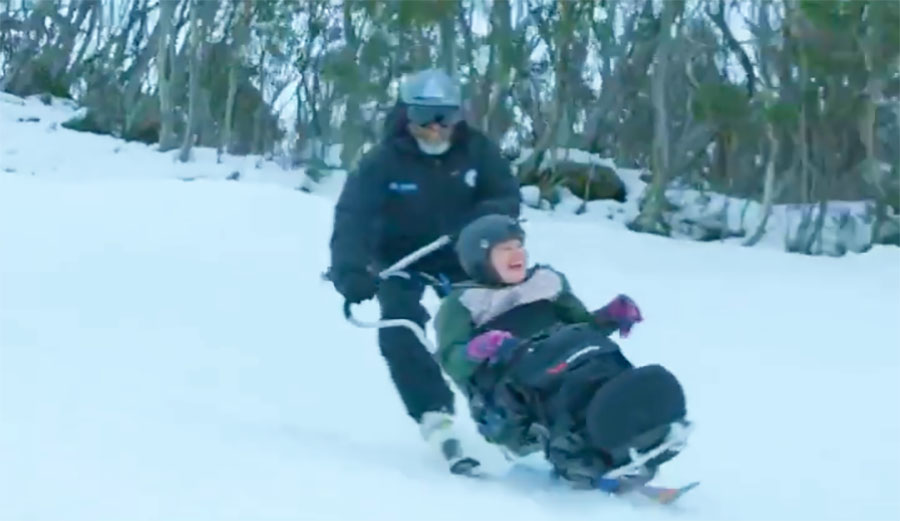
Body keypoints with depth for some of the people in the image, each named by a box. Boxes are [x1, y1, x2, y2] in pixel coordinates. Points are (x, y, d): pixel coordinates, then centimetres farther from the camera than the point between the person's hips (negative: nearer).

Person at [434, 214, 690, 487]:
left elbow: (583, 326, 27)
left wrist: (609, 317, 6)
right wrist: (476, 350, -21)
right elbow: (451, 360, 1)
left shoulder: (547, 281, 27)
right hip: (510, 402, -4)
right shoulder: (463, 304, 14)